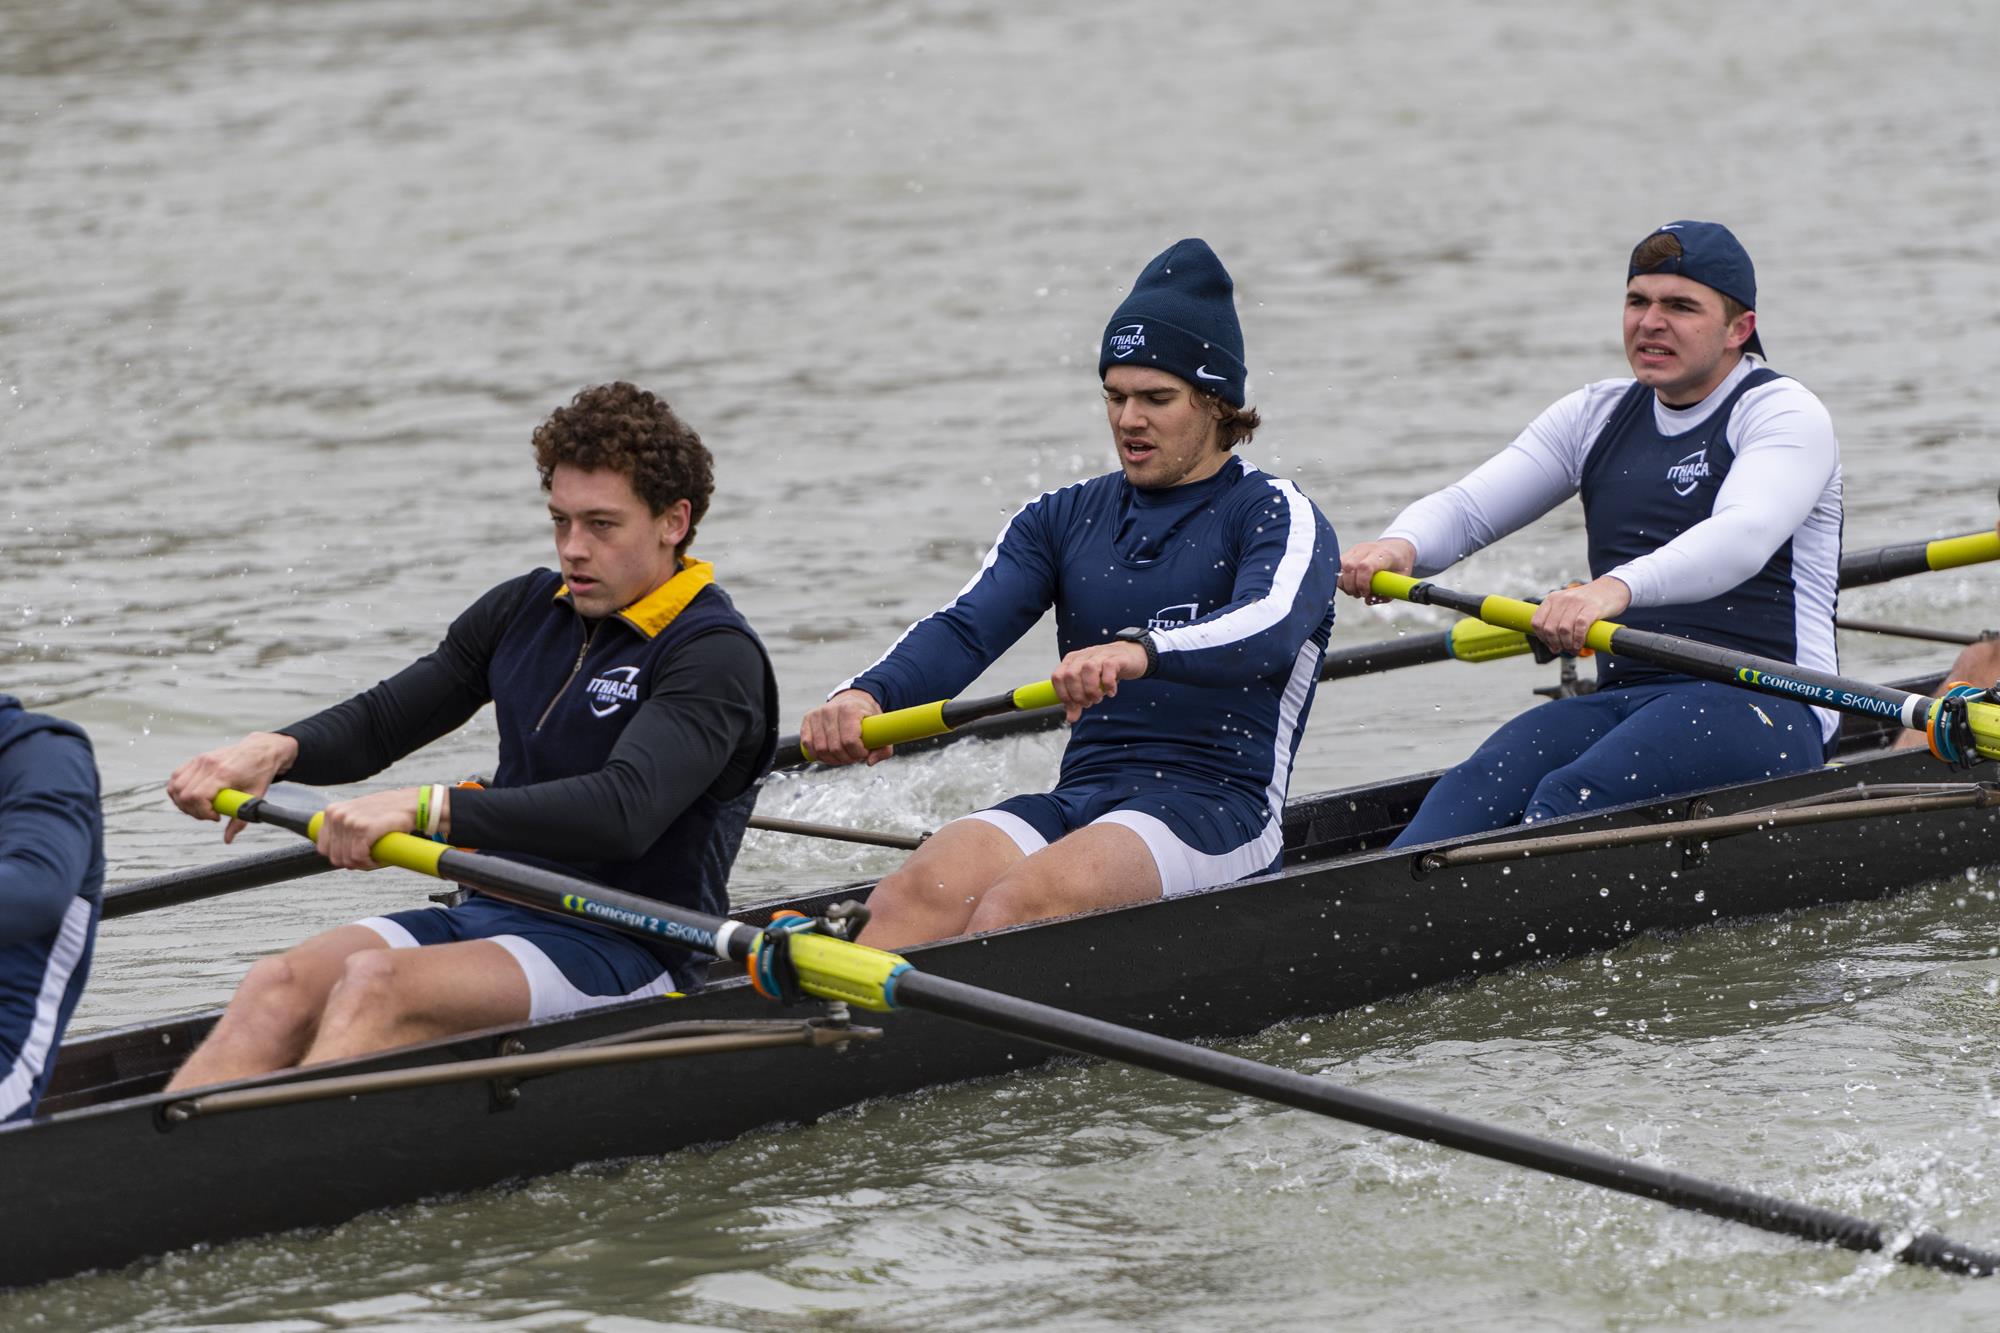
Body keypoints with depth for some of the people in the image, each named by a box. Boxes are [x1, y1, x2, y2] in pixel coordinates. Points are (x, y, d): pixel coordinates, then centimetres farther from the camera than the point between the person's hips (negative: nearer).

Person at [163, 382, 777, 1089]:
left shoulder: (716, 654, -11)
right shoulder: (526, 609, 14)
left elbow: (624, 811, -27)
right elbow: (380, 720, 18)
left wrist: (427, 808, -35)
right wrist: (277, 750, -6)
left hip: (626, 954, -7)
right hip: (491, 915, 7)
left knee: (376, 984, -32)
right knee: (281, 986, -21)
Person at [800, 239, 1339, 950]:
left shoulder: (1277, 515, 2)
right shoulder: (1063, 518, 19)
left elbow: (1270, 631, -21)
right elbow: (964, 628, 3)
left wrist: (1140, 651, -41)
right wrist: (867, 695, -19)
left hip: (1218, 814, -4)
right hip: (1080, 800, 5)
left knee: (1018, 902, -33)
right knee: (916, 894, -26)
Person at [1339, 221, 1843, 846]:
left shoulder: (1782, 413, -3)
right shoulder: (1599, 415, 18)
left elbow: (1743, 537, -24)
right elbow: (1465, 507, 10)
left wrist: (1617, 588, -42)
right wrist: (1401, 544, -16)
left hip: (1766, 709, -6)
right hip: (1623, 697, 6)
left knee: (1567, 798, -33)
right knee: (1475, 790, -25)